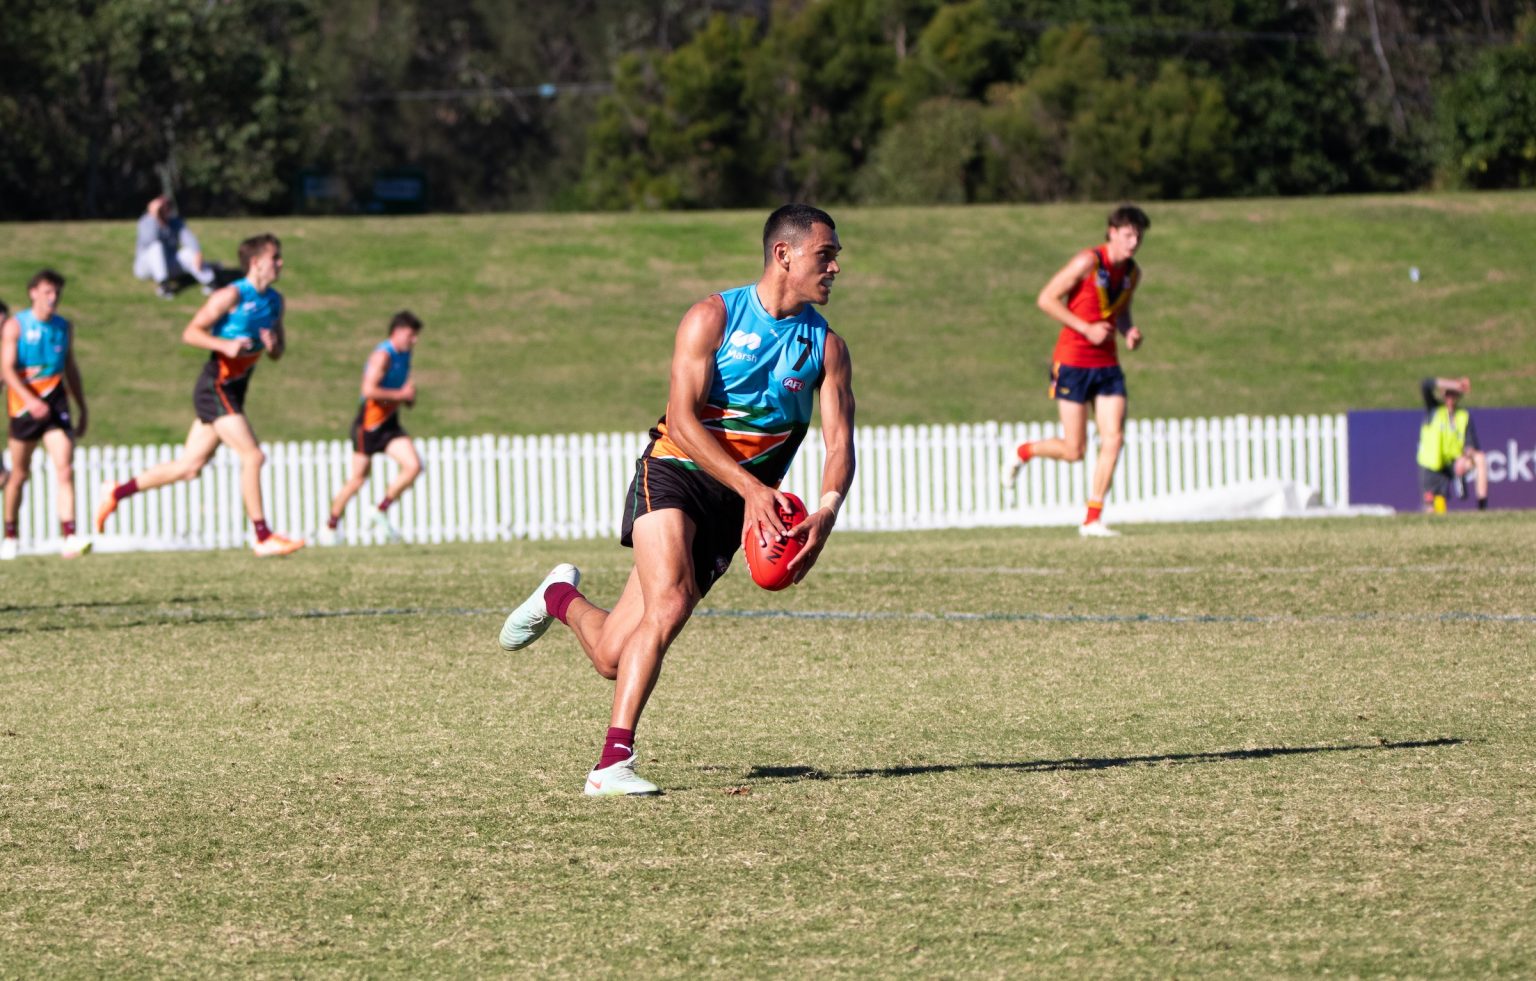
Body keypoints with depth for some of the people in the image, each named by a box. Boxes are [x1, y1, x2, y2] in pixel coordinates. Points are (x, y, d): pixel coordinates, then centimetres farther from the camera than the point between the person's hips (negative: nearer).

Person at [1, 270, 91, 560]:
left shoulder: (64, 327, 9)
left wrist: (83, 408, 20)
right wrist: (29, 399, -26)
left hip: (55, 403, 2)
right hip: (24, 402, -2)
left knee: (65, 469, -14)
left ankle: (70, 537, -22)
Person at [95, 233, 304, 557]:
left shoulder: (274, 301, 12)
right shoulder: (232, 296, -13)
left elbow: (277, 353, 17)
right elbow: (191, 333, -12)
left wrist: (273, 345, -6)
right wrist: (226, 345, -27)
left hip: (234, 392, 9)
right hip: (215, 388, -9)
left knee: (190, 467, 10)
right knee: (252, 456, -14)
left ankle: (117, 493, 23)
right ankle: (263, 538, -9)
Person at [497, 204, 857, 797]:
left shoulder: (827, 347, 4)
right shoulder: (714, 317, -8)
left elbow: (840, 443, -4)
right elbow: (682, 419, -16)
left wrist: (825, 513, -25)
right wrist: (751, 487, -28)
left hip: (736, 505, 4)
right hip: (675, 474, -4)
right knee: (669, 603, -31)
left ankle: (562, 598, 33)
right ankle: (613, 763, -26)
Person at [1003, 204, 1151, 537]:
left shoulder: (1132, 272, 7)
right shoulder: (1088, 262, -15)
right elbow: (1046, 299, -13)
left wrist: (1129, 331, 1)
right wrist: (1087, 329, -19)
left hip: (1107, 365, 6)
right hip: (1073, 362, -6)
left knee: (1113, 439, -7)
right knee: (1074, 450, -5)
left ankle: (1093, 520, -1)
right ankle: (1021, 454, 25)